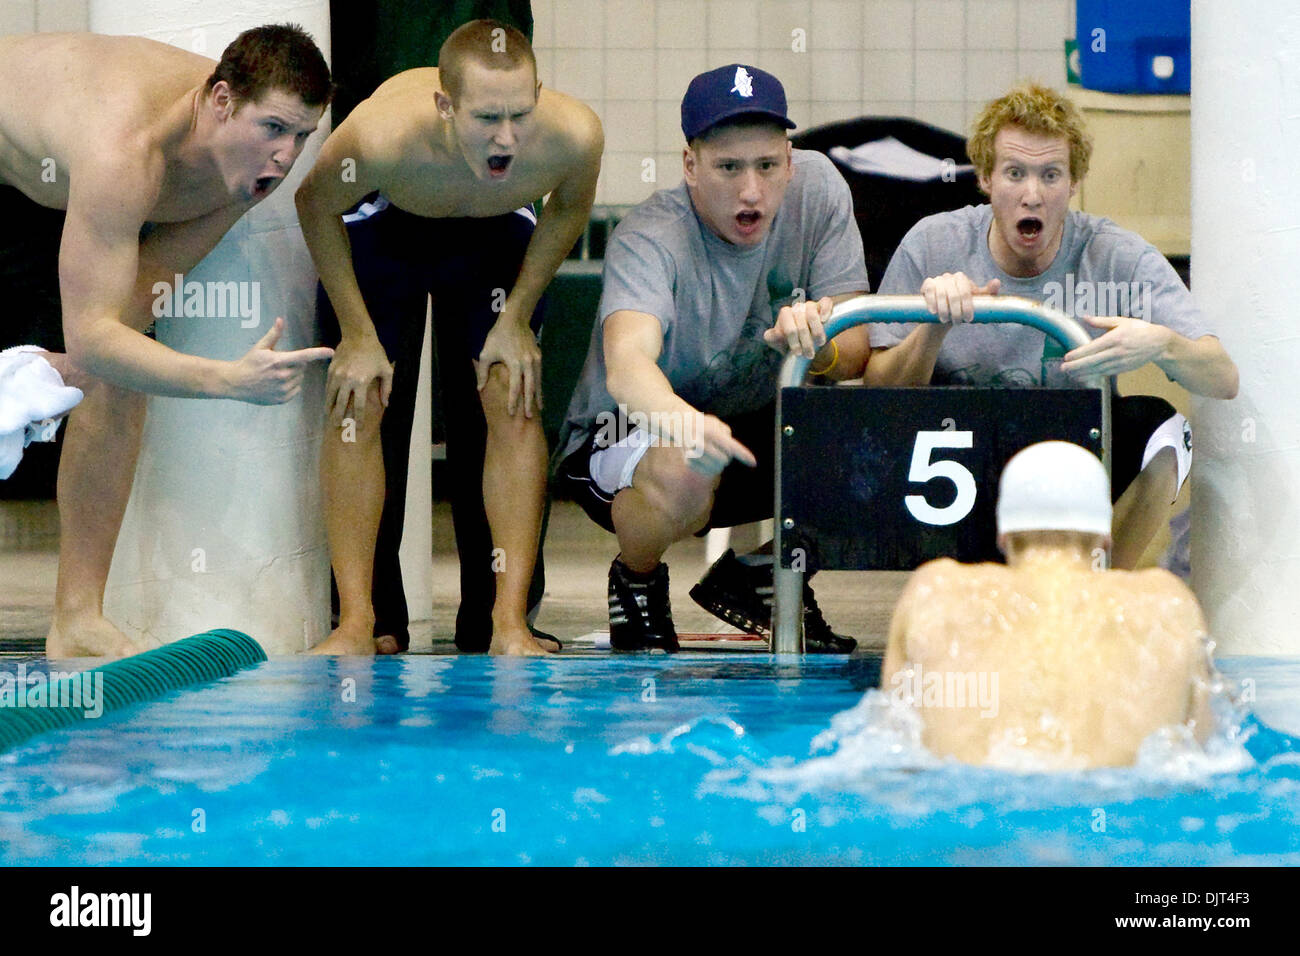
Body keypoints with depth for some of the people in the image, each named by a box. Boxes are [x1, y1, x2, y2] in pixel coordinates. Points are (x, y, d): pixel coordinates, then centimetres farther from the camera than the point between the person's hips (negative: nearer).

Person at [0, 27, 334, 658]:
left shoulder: (257, 157, -23)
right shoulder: (124, 151, -46)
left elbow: (150, 277, -10)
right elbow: (90, 336, -48)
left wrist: (84, 364, -23)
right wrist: (232, 381, -58)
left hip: (52, 180, 6)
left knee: (118, 384, -7)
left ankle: (78, 622, -3)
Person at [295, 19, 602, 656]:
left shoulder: (573, 135, -37)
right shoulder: (382, 136, -43)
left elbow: (569, 209, -10)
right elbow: (316, 203, -18)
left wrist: (517, 318, -9)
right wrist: (358, 334, -15)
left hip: (497, 234, 2)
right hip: (384, 226, -1)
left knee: (513, 400, -10)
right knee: (356, 406, -10)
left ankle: (511, 622, -7)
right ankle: (356, 624, -6)